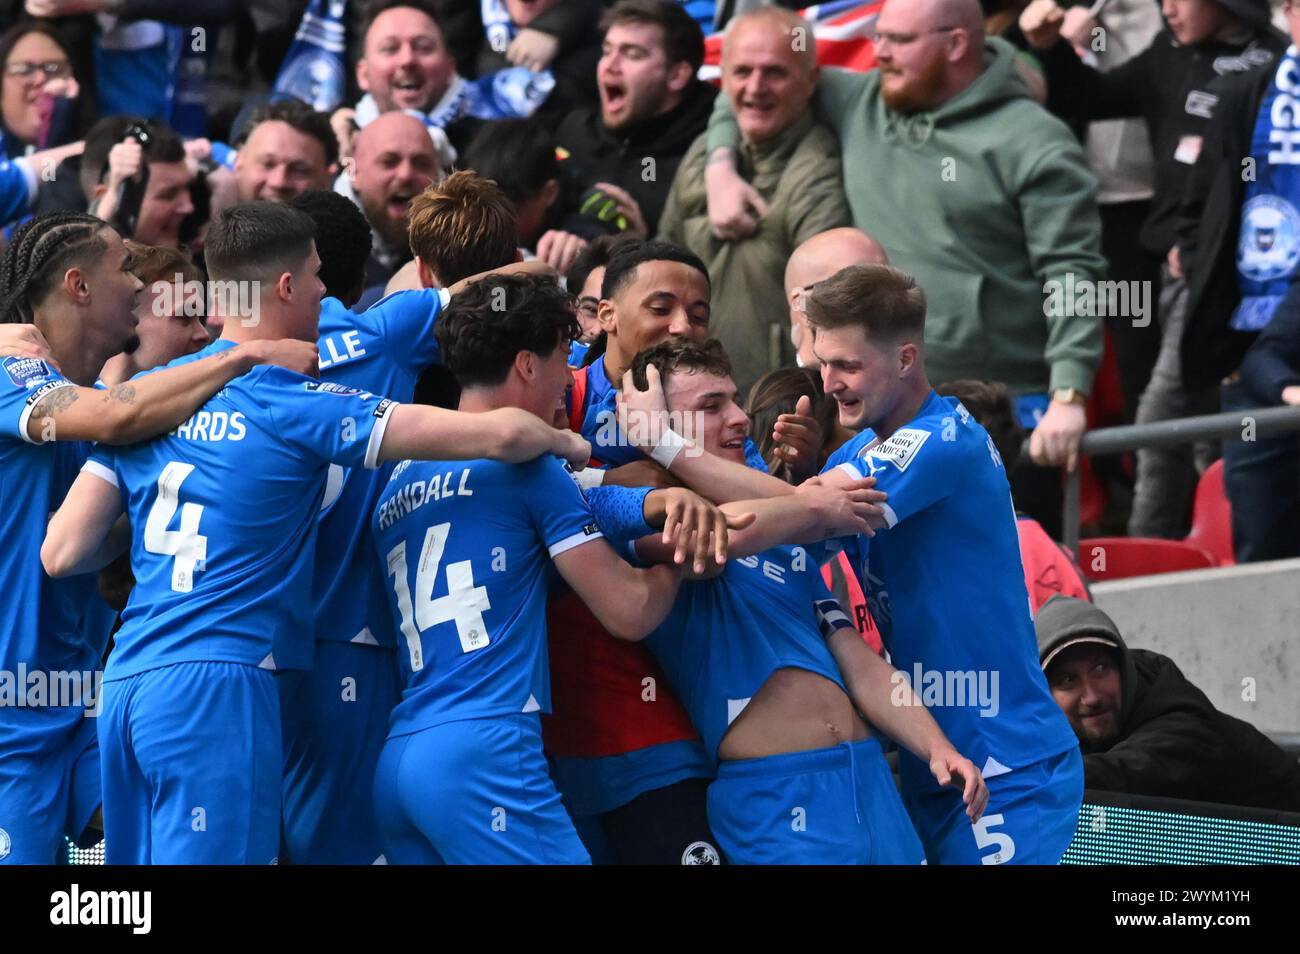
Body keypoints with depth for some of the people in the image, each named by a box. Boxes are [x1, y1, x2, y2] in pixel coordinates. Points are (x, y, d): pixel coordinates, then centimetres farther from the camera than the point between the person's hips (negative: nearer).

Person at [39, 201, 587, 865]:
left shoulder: (145, 395, 12)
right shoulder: (297, 405, -5)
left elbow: (63, 554, 9)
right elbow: (497, 436, -10)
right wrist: (567, 443, 12)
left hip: (124, 685, 7)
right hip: (217, 685, -7)